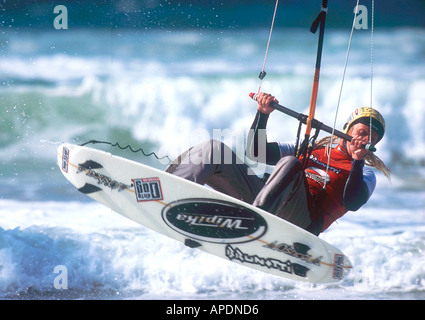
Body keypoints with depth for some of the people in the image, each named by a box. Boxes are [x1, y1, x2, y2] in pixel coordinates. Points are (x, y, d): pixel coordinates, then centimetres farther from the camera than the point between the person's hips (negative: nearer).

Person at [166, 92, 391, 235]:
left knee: (290, 164, -32)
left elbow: (352, 203, -4)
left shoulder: (365, 174, 19)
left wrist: (357, 162, -13)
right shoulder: (310, 149, 31)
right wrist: (263, 114, 14)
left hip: (301, 220, -4)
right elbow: (256, 152, 26)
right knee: (214, 150, -9)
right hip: (260, 197, 5)